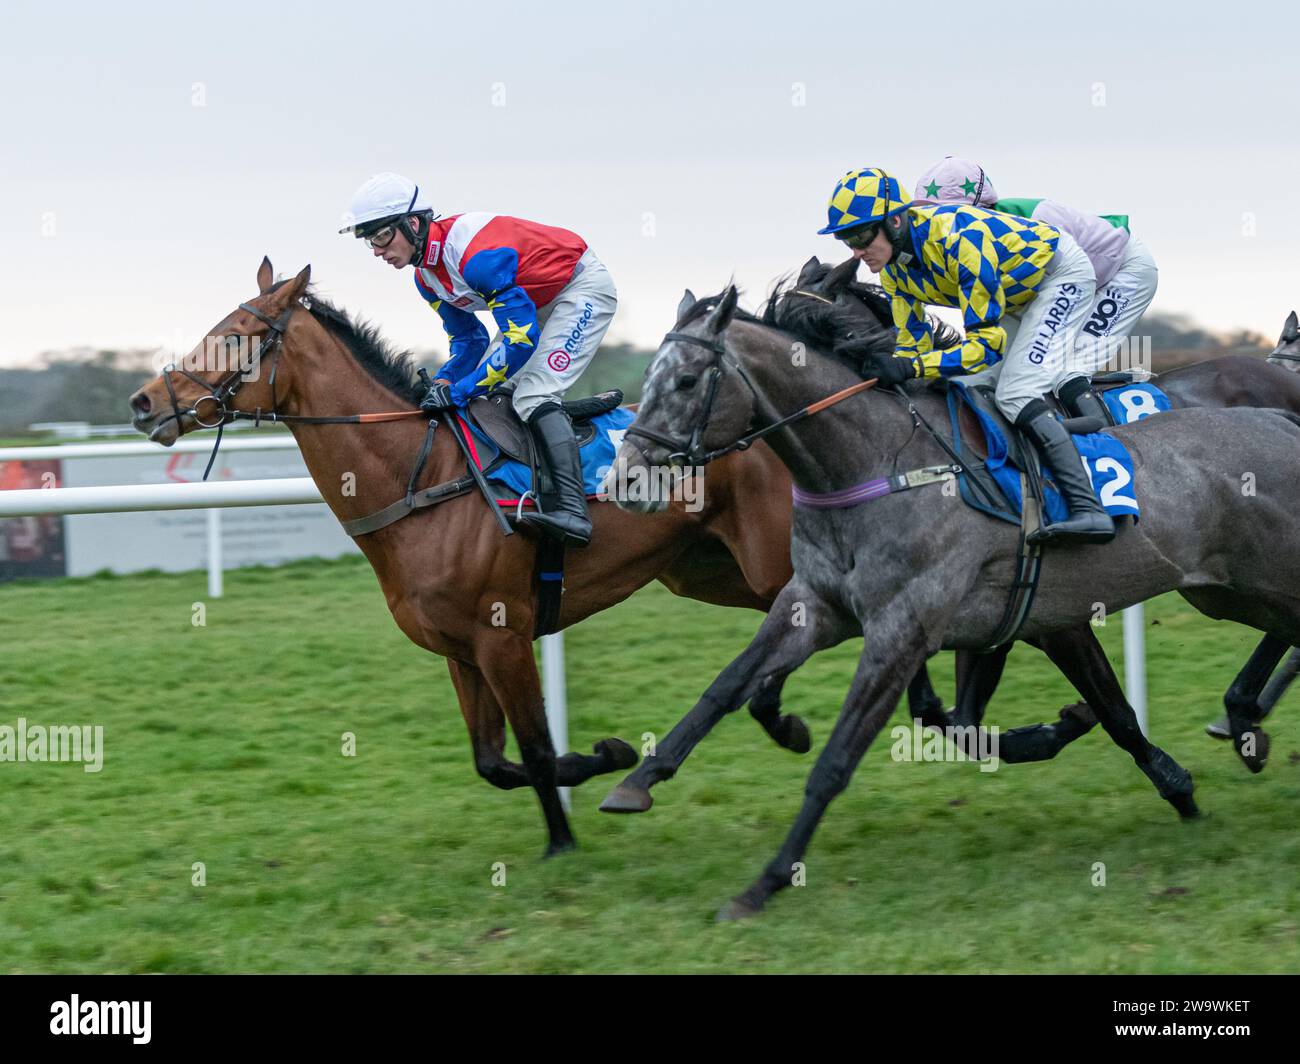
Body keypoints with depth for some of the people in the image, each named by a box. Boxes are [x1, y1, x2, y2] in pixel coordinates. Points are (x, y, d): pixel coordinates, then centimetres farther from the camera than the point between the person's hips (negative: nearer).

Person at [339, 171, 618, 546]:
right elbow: (470, 341, 6)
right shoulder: (426, 277, -3)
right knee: (488, 393, 4)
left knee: (533, 394, -24)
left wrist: (459, 391, -31)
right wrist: (444, 383, -14)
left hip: (584, 288, -10)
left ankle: (573, 510, -34)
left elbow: (522, 337, -34)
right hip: (538, 301, 10)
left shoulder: (476, 255, -34)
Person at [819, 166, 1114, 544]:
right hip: (1018, 295, 10)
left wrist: (911, 368, -47)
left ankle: (1089, 511, -32)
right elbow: (912, 342, -3)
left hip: (1063, 275, -9)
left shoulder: (957, 238, -37)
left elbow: (987, 342, -37)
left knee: (1015, 394, -23)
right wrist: (887, 368, -24)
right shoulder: (892, 268, -10)